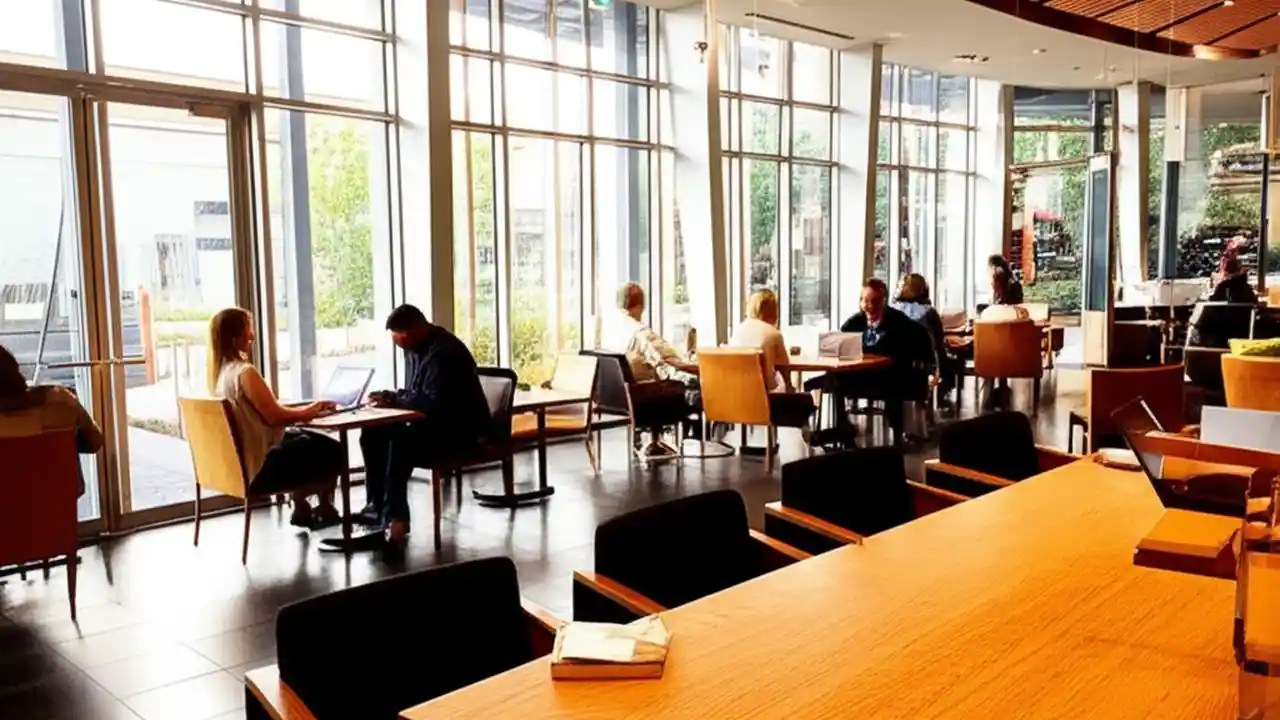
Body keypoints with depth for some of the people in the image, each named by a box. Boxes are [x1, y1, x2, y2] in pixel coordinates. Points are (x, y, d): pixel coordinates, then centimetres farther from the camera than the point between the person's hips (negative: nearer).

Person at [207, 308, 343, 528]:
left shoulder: (219, 370, 5)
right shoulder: (245, 372, -24)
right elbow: (274, 416, -21)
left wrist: (303, 410, 6)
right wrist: (307, 412, -3)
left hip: (237, 460, 9)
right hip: (258, 465, -9)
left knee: (313, 442, 24)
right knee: (333, 453, 7)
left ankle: (302, 507, 28)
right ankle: (324, 508, 28)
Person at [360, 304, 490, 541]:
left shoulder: (443, 352, -22)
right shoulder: (416, 347, 8)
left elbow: (433, 403, -28)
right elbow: (416, 394, 13)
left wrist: (393, 400, -20)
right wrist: (390, 397, -6)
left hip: (461, 430, -10)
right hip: (433, 424, 10)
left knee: (400, 442, -31)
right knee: (373, 434, -1)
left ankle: (394, 516, -22)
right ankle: (377, 506, 2)